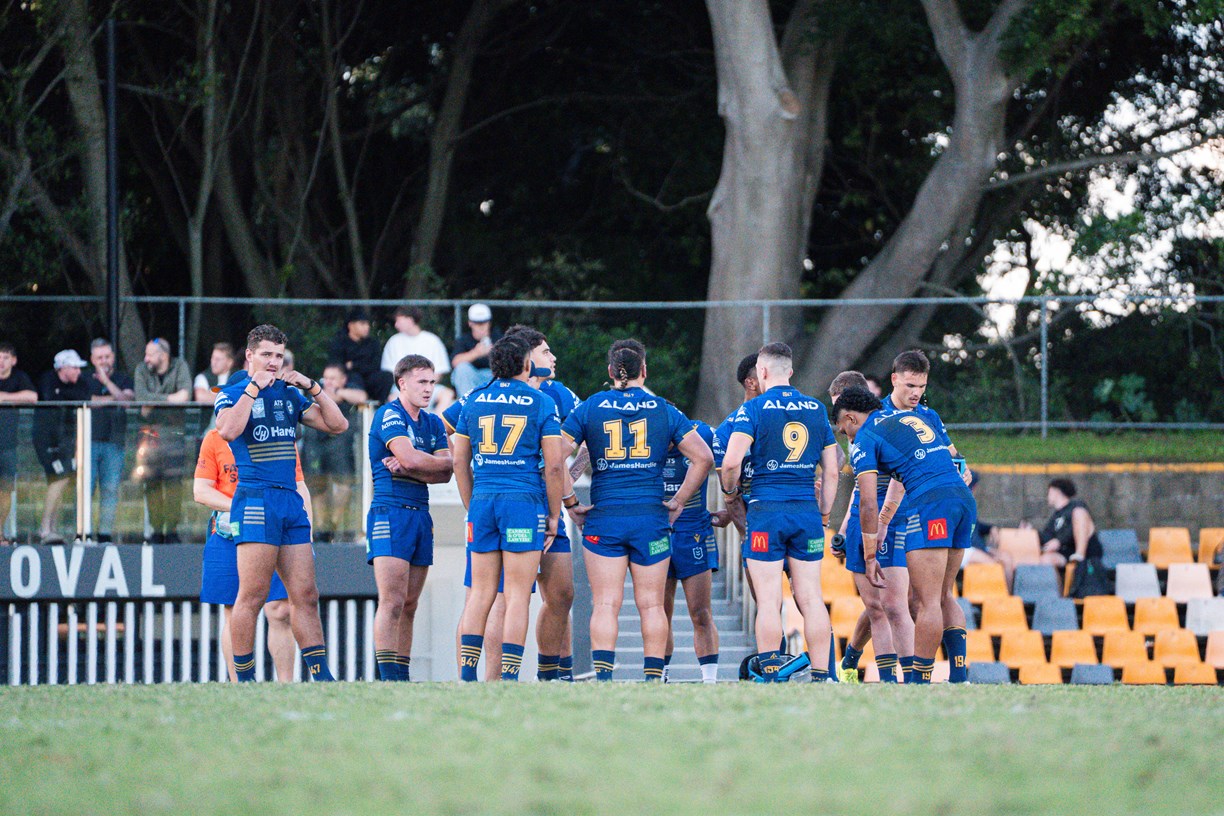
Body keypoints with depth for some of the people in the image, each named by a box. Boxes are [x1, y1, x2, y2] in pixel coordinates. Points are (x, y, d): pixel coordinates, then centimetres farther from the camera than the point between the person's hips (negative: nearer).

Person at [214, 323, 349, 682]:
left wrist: (312, 386, 5)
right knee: (253, 596, -10)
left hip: (292, 503, 6)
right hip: (255, 501, -6)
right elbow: (227, 430, -20)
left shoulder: (290, 395, 18)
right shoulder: (232, 395, 1)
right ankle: (244, 680, -6)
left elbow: (337, 424, 15)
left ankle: (321, 675, 3)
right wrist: (254, 387, -13)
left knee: (306, 595, 3)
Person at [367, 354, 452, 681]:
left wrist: (406, 470, -9)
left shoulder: (433, 423, 17)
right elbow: (409, 458, -19)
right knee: (392, 602, -14)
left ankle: (402, 677, 6)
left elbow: (445, 473, 5)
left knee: (409, 606, 5)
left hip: (421, 516, 7)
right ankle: (389, 679, -18)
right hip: (390, 515, -7)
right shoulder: (389, 415, -5)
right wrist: (439, 462, 0)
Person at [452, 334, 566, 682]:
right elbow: (554, 465, -4)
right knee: (518, 595, -2)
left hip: (483, 501, 4)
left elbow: (460, 462, 12)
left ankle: (467, 675, 1)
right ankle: (508, 679, -7)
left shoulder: (474, 401, 10)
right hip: (524, 500, -4)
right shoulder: (541, 403, -1)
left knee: (481, 593, 7)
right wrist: (553, 516, 4)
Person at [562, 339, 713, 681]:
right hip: (651, 518, 1)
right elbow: (704, 458, 1)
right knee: (651, 605, 7)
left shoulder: (590, 408, 2)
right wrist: (679, 501, 7)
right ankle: (654, 679, 6)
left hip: (603, 518, -1)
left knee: (606, 604, -1)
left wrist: (571, 503, 1)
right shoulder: (664, 410, 4)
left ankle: (602, 677, -12)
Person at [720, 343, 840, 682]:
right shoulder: (816, 409, 11)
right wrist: (823, 514, 20)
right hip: (807, 510, 4)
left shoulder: (753, 409, -4)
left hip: (766, 508, -4)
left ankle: (771, 678, -7)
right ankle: (821, 677, 3)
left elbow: (731, 462, -14)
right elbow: (831, 471, 12)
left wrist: (730, 489, 6)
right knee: (810, 598, 5)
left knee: (768, 600, -4)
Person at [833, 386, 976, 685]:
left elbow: (868, 504, 0)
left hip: (930, 503, -8)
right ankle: (960, 673, 9)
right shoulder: (910, 417, 28)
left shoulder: (864, 440, 5)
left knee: (927, 601, -7)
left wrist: (870, 556, 6)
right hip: (964, 497, 8)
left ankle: (920, 679, -7)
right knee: (943, 596, 15)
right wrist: (880, 528, 49)